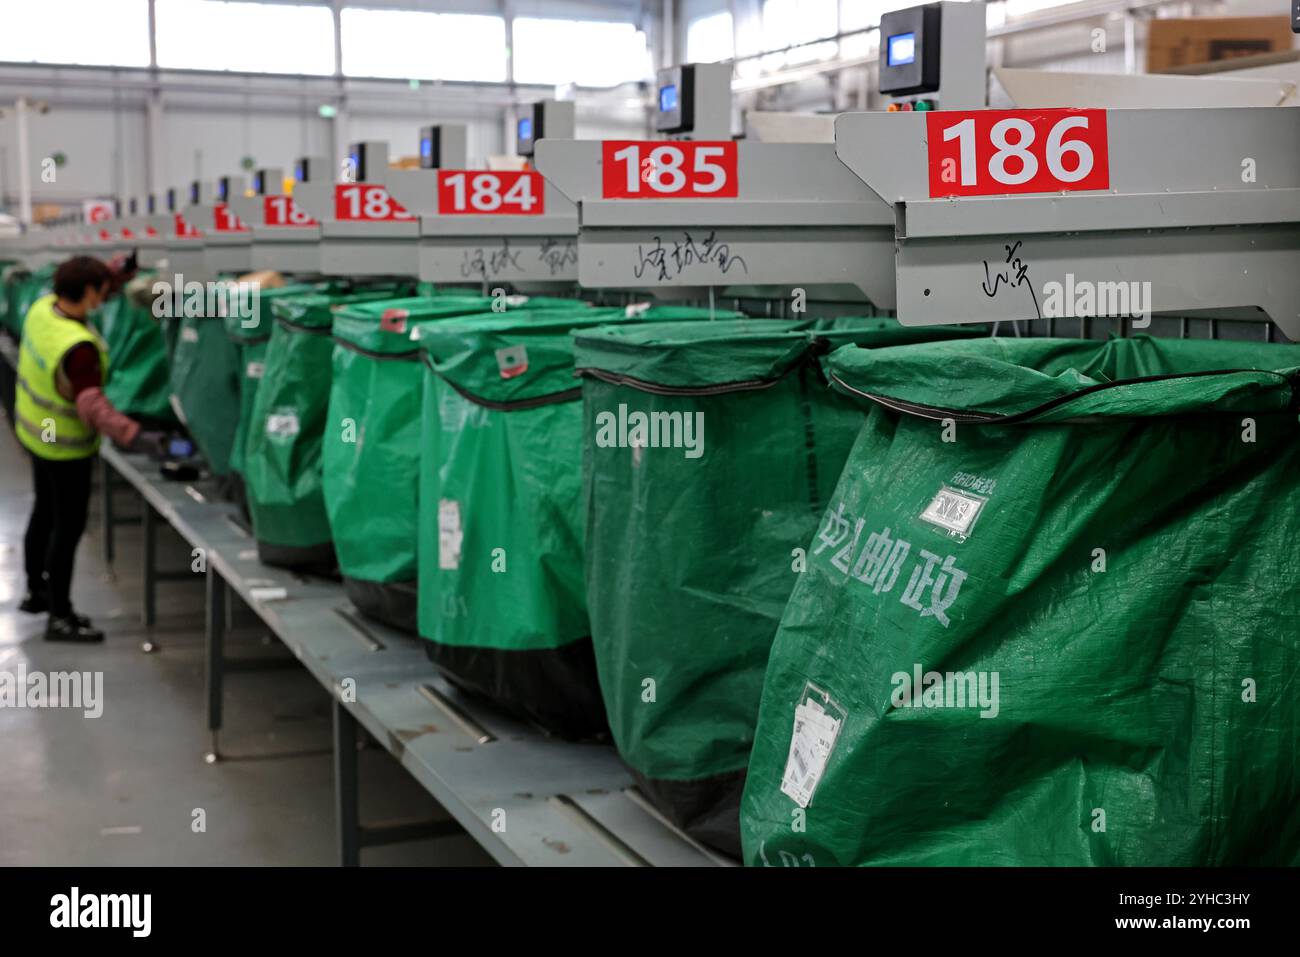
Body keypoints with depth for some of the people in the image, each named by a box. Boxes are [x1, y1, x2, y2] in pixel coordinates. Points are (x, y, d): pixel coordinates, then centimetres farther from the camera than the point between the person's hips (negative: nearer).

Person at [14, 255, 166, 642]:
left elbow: (81, 302, 13)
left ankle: (36, 591, 42)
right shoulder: (78, 348, -34)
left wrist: (117, 277, 5)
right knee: (69, 527, 1)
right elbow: (92, 407, -37)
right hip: (65, 447, -9)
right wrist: (133, 436, -44)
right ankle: (60, 617, 10)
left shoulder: (42, 308, -9)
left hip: (35, 431, 9)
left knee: (45, 512, 25)